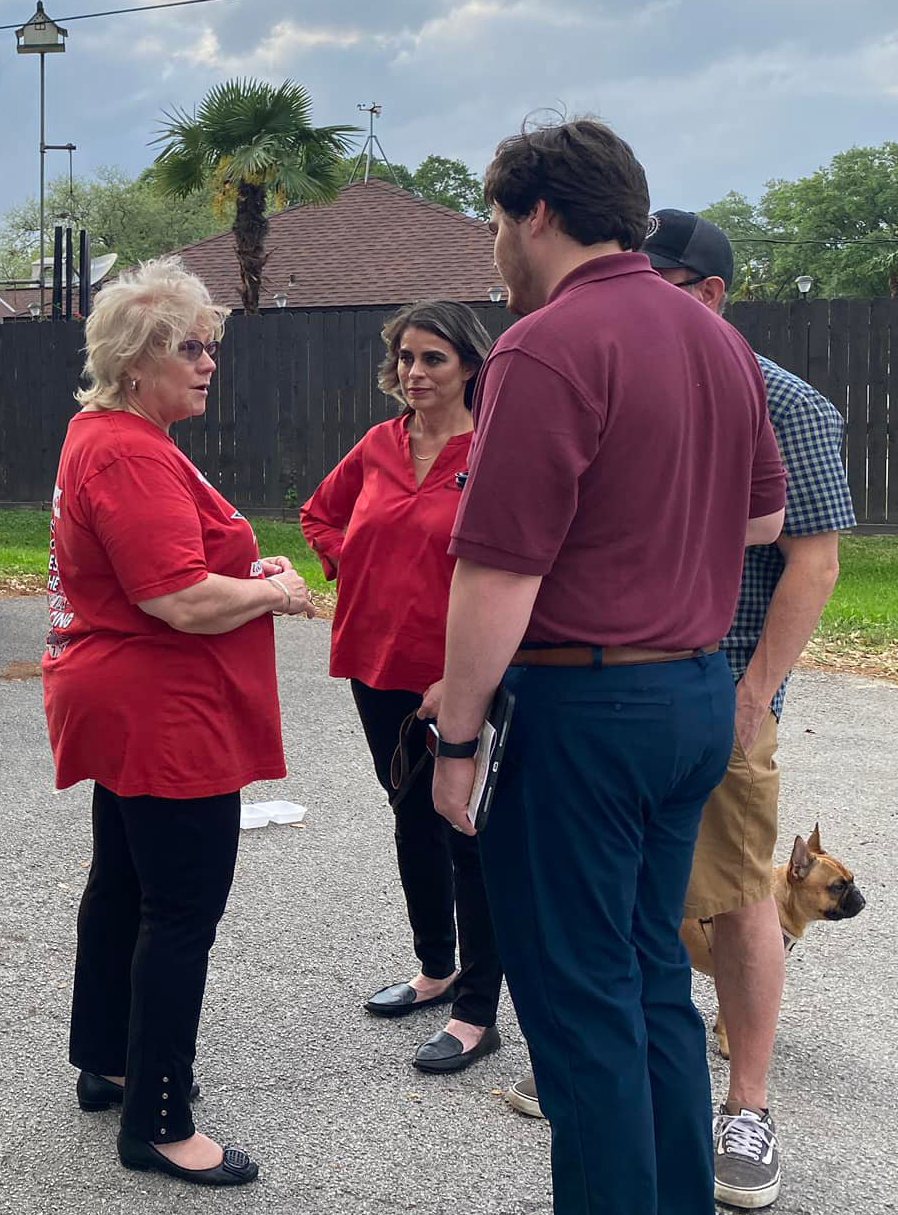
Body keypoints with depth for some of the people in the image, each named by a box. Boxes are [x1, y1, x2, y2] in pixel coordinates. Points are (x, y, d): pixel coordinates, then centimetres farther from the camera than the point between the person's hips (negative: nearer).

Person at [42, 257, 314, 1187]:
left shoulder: (107, 437, 13)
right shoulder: (130, 455, -22)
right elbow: (182, 601, -29)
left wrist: (245, 573, 9)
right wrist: (274, 591, -12)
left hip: (129, 712, 12)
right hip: (165, 718, -12)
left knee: (124, 885, 21)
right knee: (183, 910, -5)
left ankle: (106, 1065, 36)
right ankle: (157, 1125, 4)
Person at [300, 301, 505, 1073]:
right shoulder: (379, 447, 6)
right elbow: (320, 513, 24)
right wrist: (347, 567, 7)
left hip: (455, 679, -7)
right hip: (378, 667, 7)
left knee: (467, 835, 1)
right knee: (413, 820, 19)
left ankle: (477, 1013, 12)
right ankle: (436, 970, 37)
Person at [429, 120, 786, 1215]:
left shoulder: (546, 351, -17)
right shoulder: (720, 341, 10)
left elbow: (498, 577, -21)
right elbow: (764, 516, 22)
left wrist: (456, 736, -12)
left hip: (582, 704, -9)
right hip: (700, 691, 9)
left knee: (579, 997, 3)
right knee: (654, 970, 19)